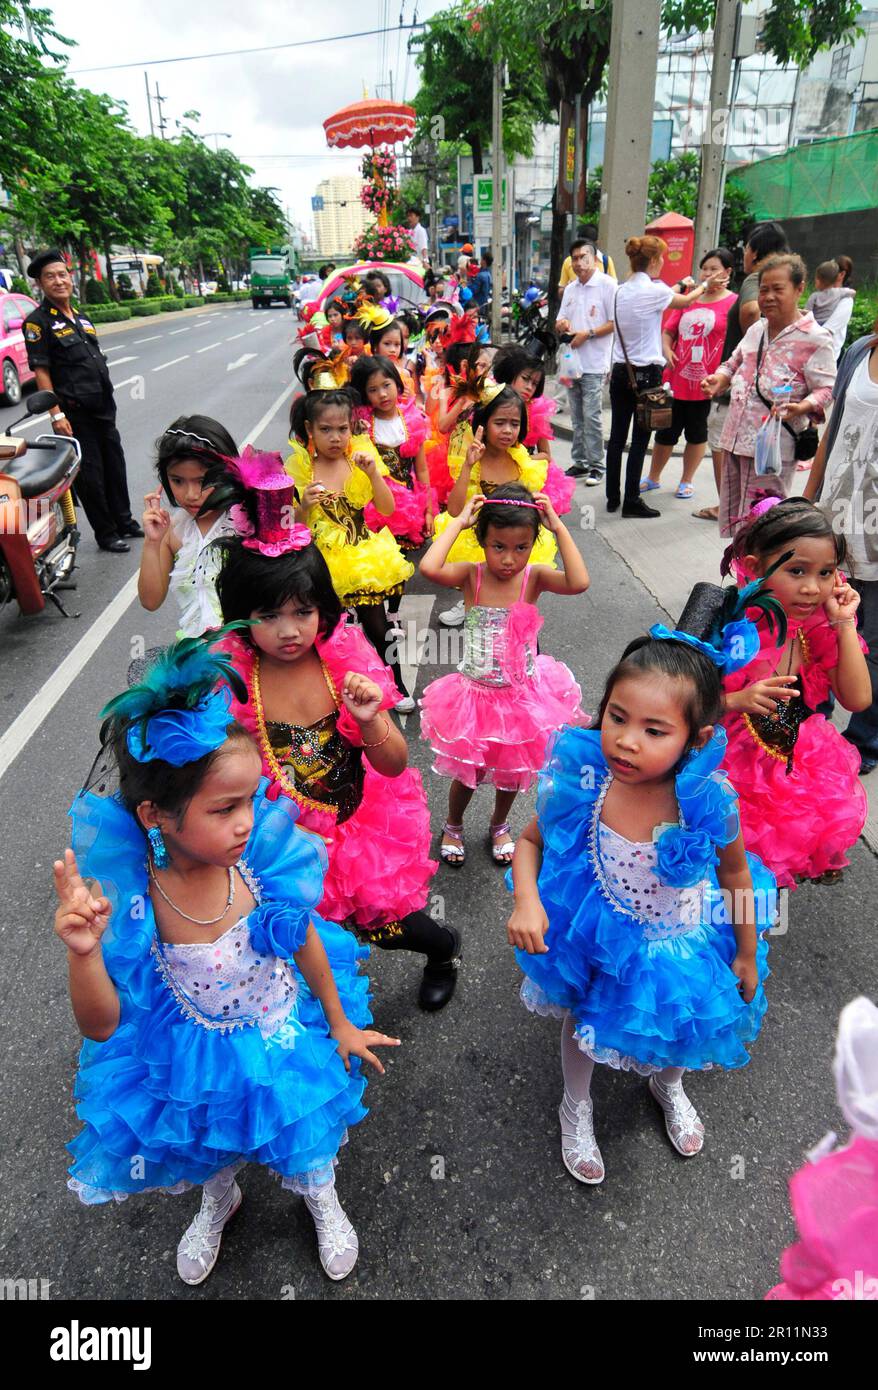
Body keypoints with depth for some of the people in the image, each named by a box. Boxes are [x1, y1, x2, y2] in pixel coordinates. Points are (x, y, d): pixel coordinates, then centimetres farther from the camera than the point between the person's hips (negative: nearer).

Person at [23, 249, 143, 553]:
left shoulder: (82, 317, 15)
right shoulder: (38, 321, -7)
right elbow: (40, 371, -13)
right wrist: (56, 414, -20)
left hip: (103, 408, 7)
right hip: (74, 413, -7)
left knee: (115, 466, 15)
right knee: (90, 474, -2)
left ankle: (124, 522, 29)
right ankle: (105, 534, 7)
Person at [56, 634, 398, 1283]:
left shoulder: (260, 859, -29)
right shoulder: (124, 897, -32)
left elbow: (304, 942, -10)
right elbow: (102, 1025, -22)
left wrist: (341, 1024, 4)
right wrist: (83, 952, -43)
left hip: (283, 1041, 0)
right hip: (197, 1062, 0)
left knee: (306, 1142, 25)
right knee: (211, 1149, 30)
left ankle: (322, 1202, 62)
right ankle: (219, 1201, 67)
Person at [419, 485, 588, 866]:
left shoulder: (534, 577, -13)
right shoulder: (471, 576, -14)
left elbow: (579, 582, -32)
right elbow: (428, 568, -34)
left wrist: (559, 528, -27)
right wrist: (458, 521, -24)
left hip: (522, 698, 1)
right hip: (476, 696, -1)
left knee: (512, 771, 20)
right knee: (469, 773, 13)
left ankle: (499, 825, 50)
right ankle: (452, 826, 44)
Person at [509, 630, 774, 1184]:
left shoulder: (707, 802, -33)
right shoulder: (580, 783, -31)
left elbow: (735, 872, -11)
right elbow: (531, 840, -11)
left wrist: (748, 955, 1)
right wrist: (526, 900, -29)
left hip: (680, 945, 0)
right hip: (599, 940, 0)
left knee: (677, 1027, 28)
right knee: (584, 1020, 26)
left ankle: (668, 1086, 67)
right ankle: (577, 1107, 61)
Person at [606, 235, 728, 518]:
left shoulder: (622, 291, 7)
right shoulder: (654, 290, -11)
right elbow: (685, 302, 7)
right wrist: (705, 286, 26)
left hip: (621, 371, 7)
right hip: (646, 373, -7)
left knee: (617, 437, 9)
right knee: (639, 441, -1)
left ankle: (613, 497, 16)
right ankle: (631, 501, 3)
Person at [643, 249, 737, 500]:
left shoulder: (733, 303, -4)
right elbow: (668, 330, 18)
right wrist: (666, 349, -2)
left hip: (706, 382, -4)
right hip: (676, 379, 4)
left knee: (697, 432, 11)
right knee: (666, 431, 11)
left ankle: (686, 481, 24)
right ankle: (653, 478, 26)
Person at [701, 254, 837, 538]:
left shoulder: (815, 339, -7)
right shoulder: (756, 330, 15)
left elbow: (826, 389, -9)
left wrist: (802, 407, -29)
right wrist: (719, 380, 6)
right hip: (735, 439, 7)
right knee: (729, 518, 14)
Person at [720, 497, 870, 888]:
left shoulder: (818, 629, -3)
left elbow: (857, 699, -8)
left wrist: (845, 624, -10)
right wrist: (738, 701, -34)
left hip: (796, 762, 6)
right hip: (732, 764, -6)